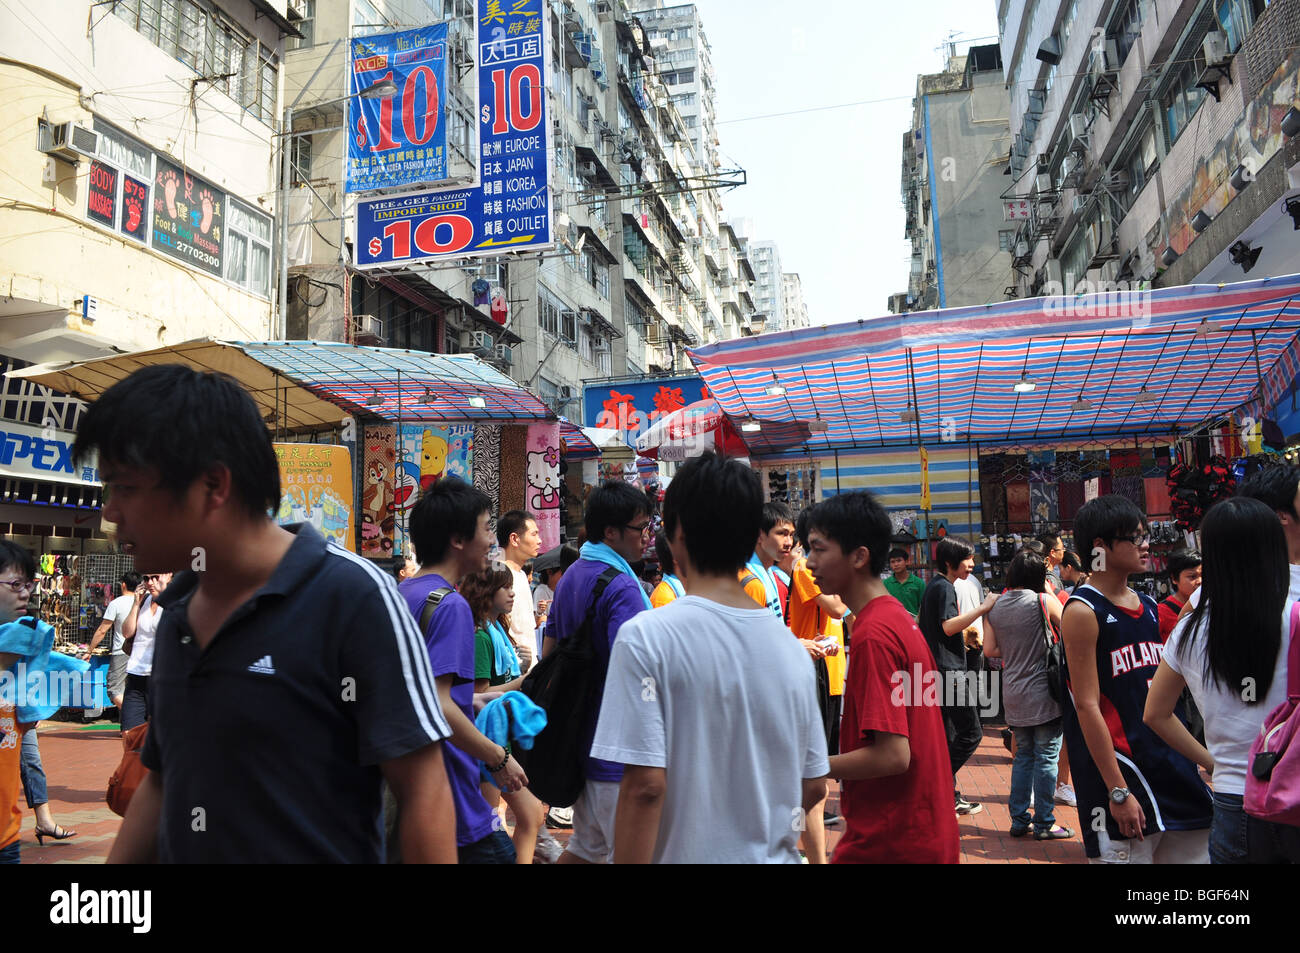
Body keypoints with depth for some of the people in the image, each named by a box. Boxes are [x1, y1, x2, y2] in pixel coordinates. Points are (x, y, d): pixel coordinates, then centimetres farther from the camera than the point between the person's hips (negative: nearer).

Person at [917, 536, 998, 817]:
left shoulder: (932, 586, 17)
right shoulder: (944, 587, -13)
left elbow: (920, 623, 25)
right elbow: (949, 625, -23)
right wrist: (982, 608, -22)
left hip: (936, 670, 10)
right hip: (949, 670, -10)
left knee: (947, 735, 13)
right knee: (970, 732, -7)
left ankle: (949, 798, 18)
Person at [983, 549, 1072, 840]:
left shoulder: (995, 606, 2)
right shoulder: (1044, 601, -10)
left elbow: (990, 650, 2)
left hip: (1013, 694, 5)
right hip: (1043, 692, -5)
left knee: (1023, 755, 15)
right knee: (1046, 756, 4)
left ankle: (1019, 820, 19)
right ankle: (1044, 824, 9)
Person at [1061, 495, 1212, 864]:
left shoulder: (1148, 606, 11)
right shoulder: (1084, 611, -13)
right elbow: (1087, 706, -17)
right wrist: (1118, 792, -19)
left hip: (1172, 765, 8)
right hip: (1123, 772, -7)